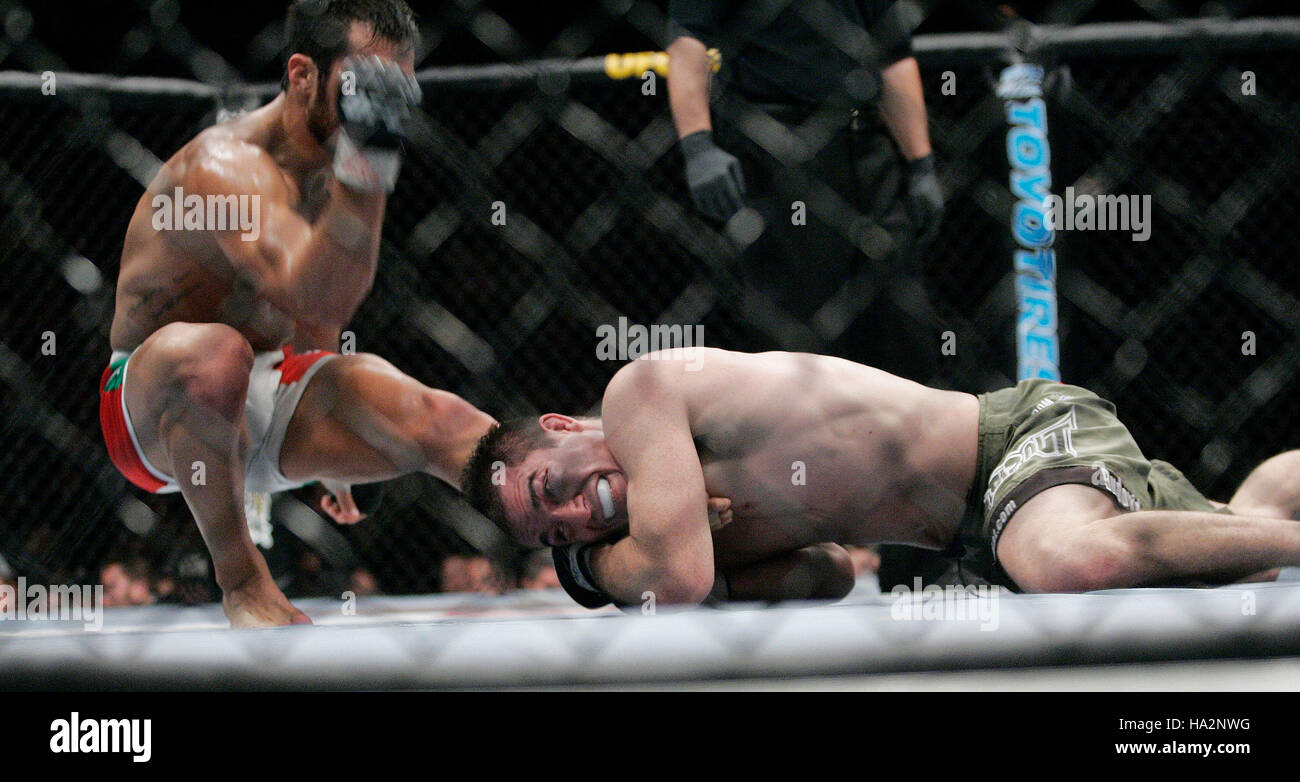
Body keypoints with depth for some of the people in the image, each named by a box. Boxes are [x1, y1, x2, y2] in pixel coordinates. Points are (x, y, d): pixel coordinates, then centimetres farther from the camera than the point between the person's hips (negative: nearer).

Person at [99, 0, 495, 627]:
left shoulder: (330, 165, 6)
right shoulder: (228, 167, -23)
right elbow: (309, 299, -42)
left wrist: (330, 453, 30)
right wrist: (363, 168, -54)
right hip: (152, 413, -7)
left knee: (435, 419, -21)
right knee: (213, 352, -41)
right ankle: (240, 581, -22)